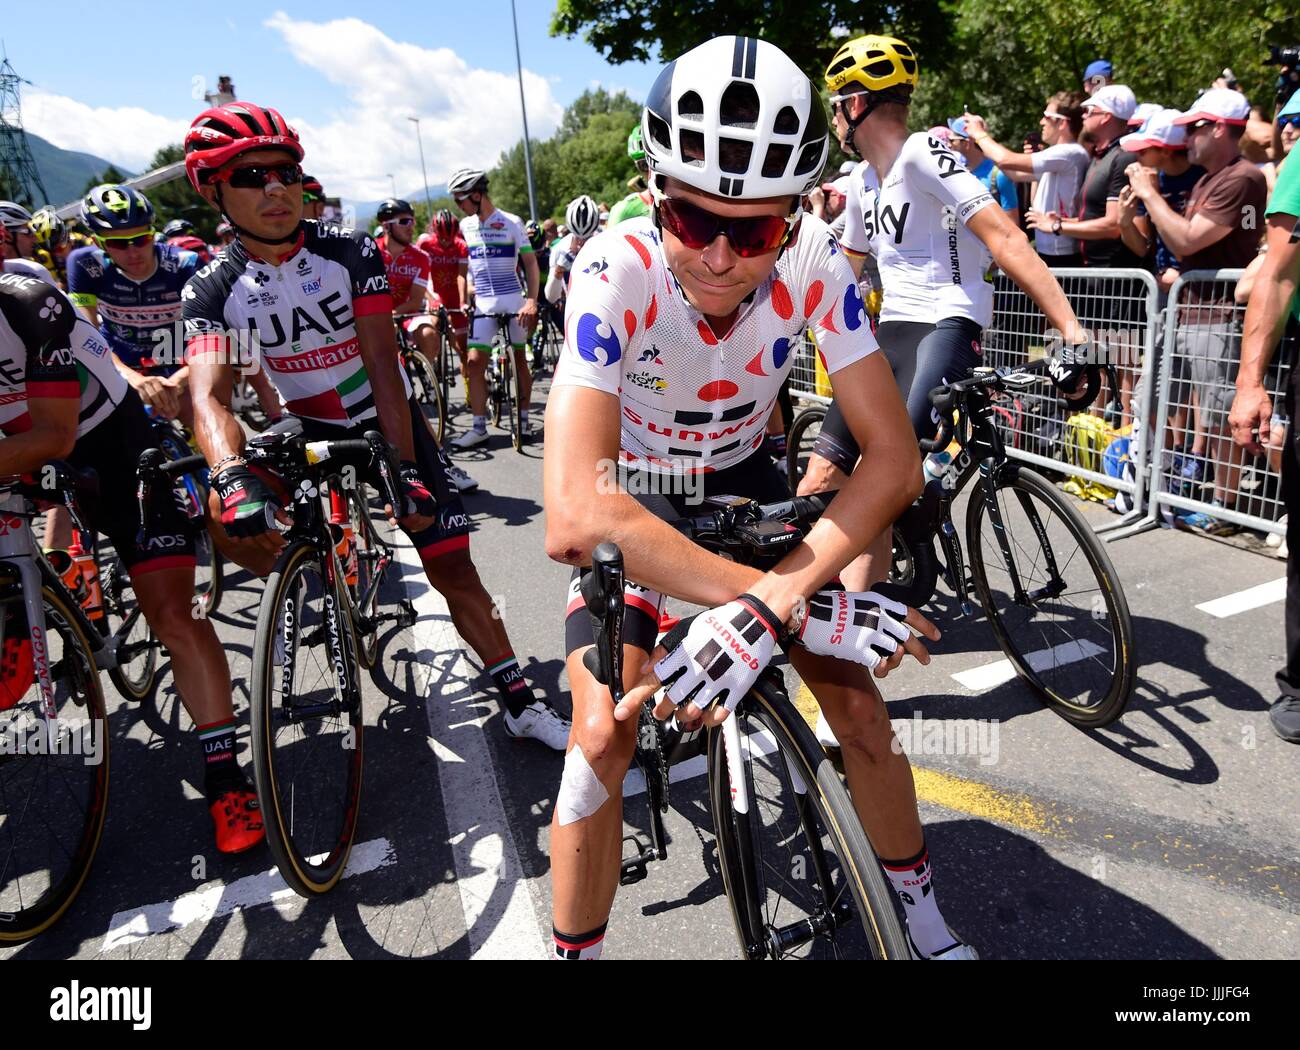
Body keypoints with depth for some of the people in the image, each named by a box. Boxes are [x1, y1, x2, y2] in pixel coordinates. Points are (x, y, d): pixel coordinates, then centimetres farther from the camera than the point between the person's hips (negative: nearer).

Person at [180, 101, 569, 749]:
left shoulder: (350, 252, -14)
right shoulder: (214, 289, -11)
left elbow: (383, 367, -20)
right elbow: (209, 396, -26)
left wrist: (405, 468, -29)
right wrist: (233, 476, -47)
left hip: (389, 422, -1)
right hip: (311, 433, 2)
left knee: (454, 570, -6)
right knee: (229, 520, -24)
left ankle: (521, 705, 6)